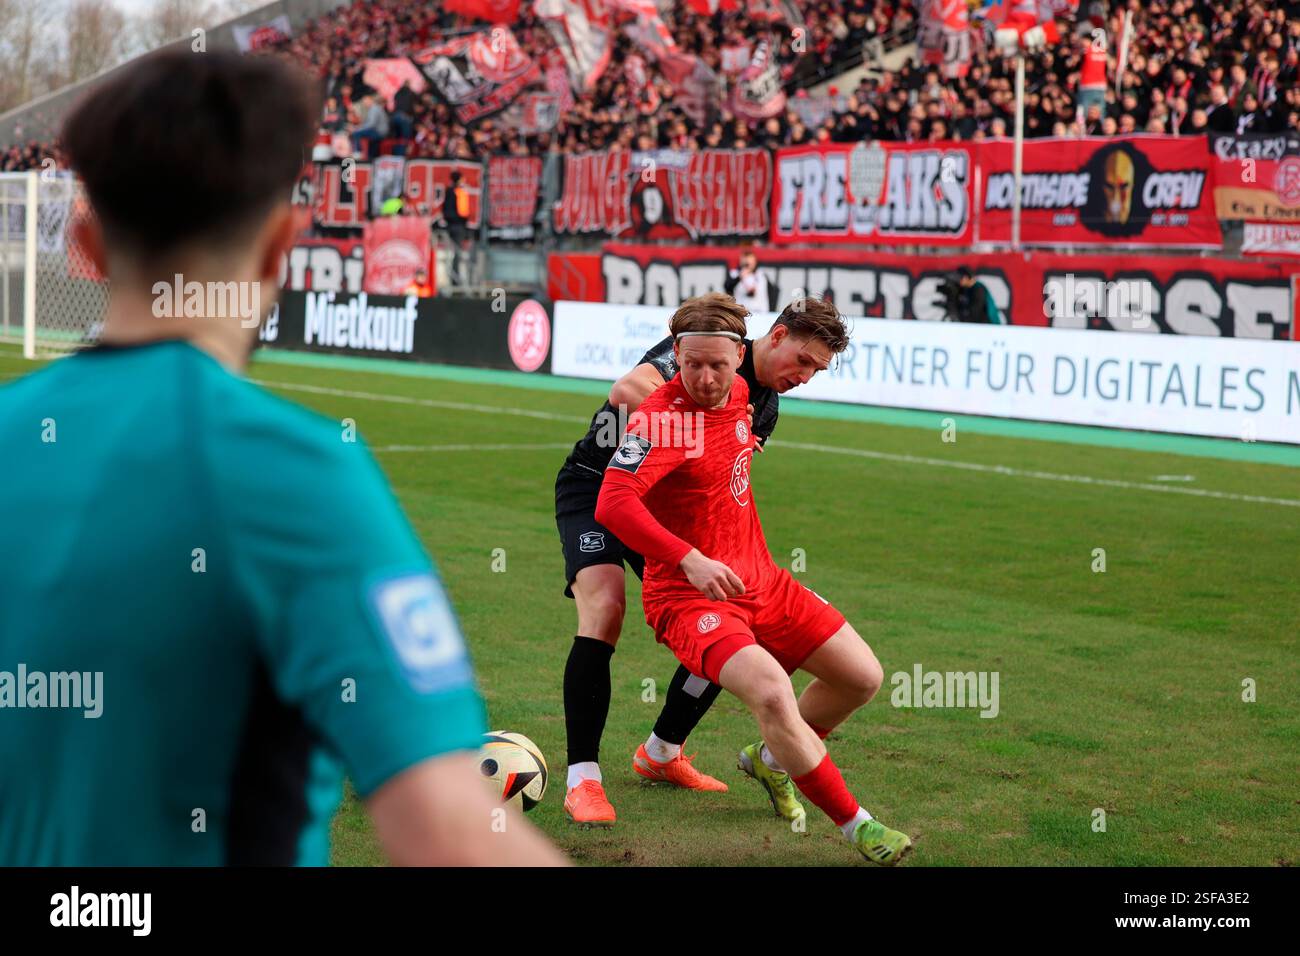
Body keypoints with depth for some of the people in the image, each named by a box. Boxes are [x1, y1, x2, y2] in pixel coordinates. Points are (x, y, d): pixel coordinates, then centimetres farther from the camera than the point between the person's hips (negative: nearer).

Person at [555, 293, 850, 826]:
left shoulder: (766, 409, 5)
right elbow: (628, 391, -37)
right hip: (595, 485, -8)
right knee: (605, 610, -29)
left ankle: (660, 753, 21)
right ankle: (581, 778, -22)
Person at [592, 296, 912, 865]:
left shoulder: (739, 394, 4)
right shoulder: (663, 419, -21)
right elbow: (612, 503, -34)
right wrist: (689, 560, -40)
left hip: (759, 581, 8)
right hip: (688, 596, -8)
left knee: (863, 677, 8)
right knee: (770, 690, -31)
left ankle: (772, 759, 34)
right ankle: (856, 826, -14)